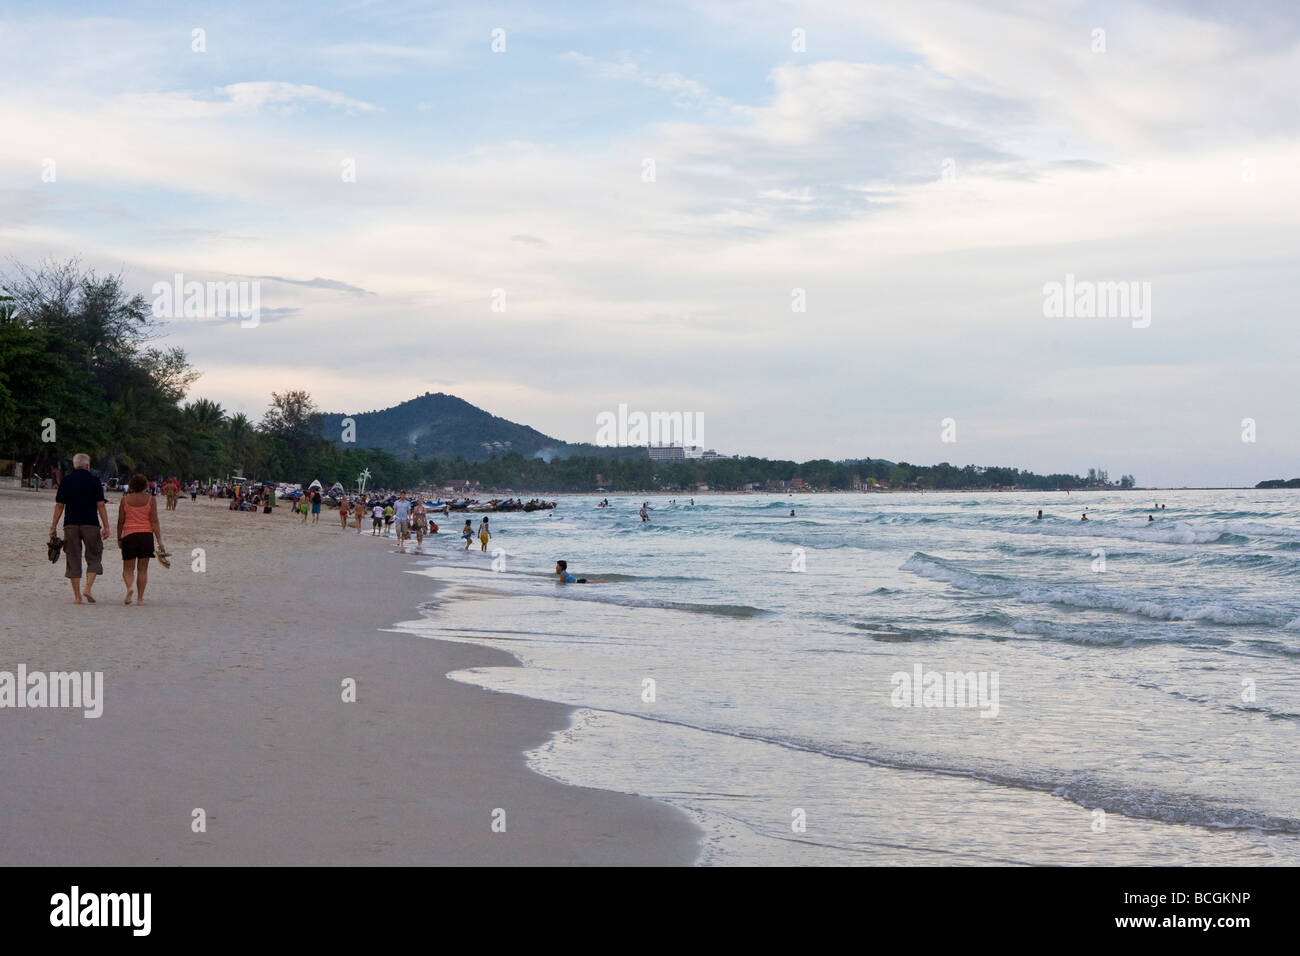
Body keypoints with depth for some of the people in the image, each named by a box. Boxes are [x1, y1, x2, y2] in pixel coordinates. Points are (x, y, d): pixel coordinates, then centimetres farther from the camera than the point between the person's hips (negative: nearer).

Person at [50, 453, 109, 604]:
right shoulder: (94, 481, 0)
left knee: (73, 559, 6)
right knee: (94, 557, 9)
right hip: (91, 524, -2)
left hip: (71, 524, 2)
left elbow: (59, 506, 5)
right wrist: (106, 526, -2)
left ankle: (77, 596, 4)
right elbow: (101, 505, -4)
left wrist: (53, 527, 10)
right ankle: (88, 588, -7)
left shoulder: (65, 481, 6)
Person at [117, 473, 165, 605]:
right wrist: (160, 541, -5)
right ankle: (139, 598, 6)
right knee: (142, 569, 7)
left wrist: (119, 538, 15)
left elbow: (120, 521, 4)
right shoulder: (151, 500, 0)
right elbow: (154, 522, -5)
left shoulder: (125, 500, 2)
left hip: (129, 535, 0)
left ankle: (130, 587, -24)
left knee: (128, 568, 5)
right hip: (146, 535, 0)